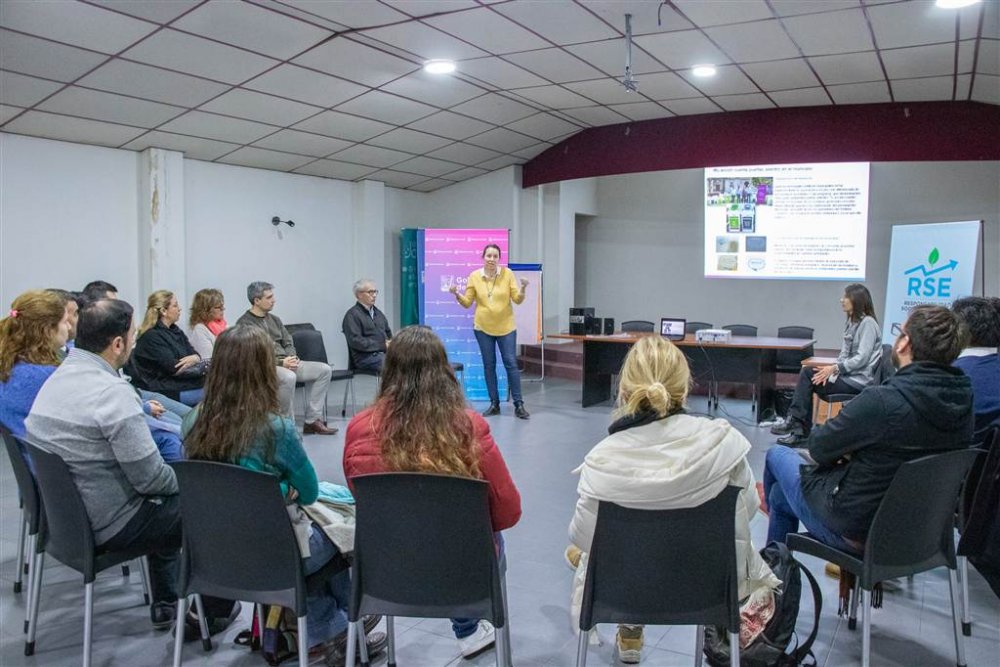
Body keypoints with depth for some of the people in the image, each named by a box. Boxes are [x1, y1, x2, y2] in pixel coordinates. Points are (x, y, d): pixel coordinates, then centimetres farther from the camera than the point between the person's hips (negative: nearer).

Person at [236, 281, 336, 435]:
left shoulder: (274, 319, 20)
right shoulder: (245, 323, -5)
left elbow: (288, 343, 19)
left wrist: (291, 358, -4)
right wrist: (280, 362, -19)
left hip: (286, 363, 8)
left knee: (324, 369, -7)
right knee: (288, 377, -39)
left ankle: (313, 420, -8)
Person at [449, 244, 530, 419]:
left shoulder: (507, 274, -5)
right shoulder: (474, 276, -2)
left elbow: (517, 300, -5)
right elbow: (467, 303, 1)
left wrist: (522, 288, -24)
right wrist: (457, 294, -17)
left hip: (505, 327, -1)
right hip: (483, 327, 1)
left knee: (511, 363, -2)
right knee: (489, 365, 6)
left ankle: (518, 405, 4)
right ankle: (494, 404, 15)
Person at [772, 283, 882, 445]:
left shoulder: (867, 323, -13)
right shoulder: (850, 322, 15)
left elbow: (862, 358, -20)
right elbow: (845, 353, 10)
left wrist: (835, 368, -20)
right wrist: (832, 369, -7)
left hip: (859, 380, -8)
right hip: (848, 373, 8)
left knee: (808, 380, -12)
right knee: (806, 372, -7)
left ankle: (800, 429, 0)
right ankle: (797, 424, -10)